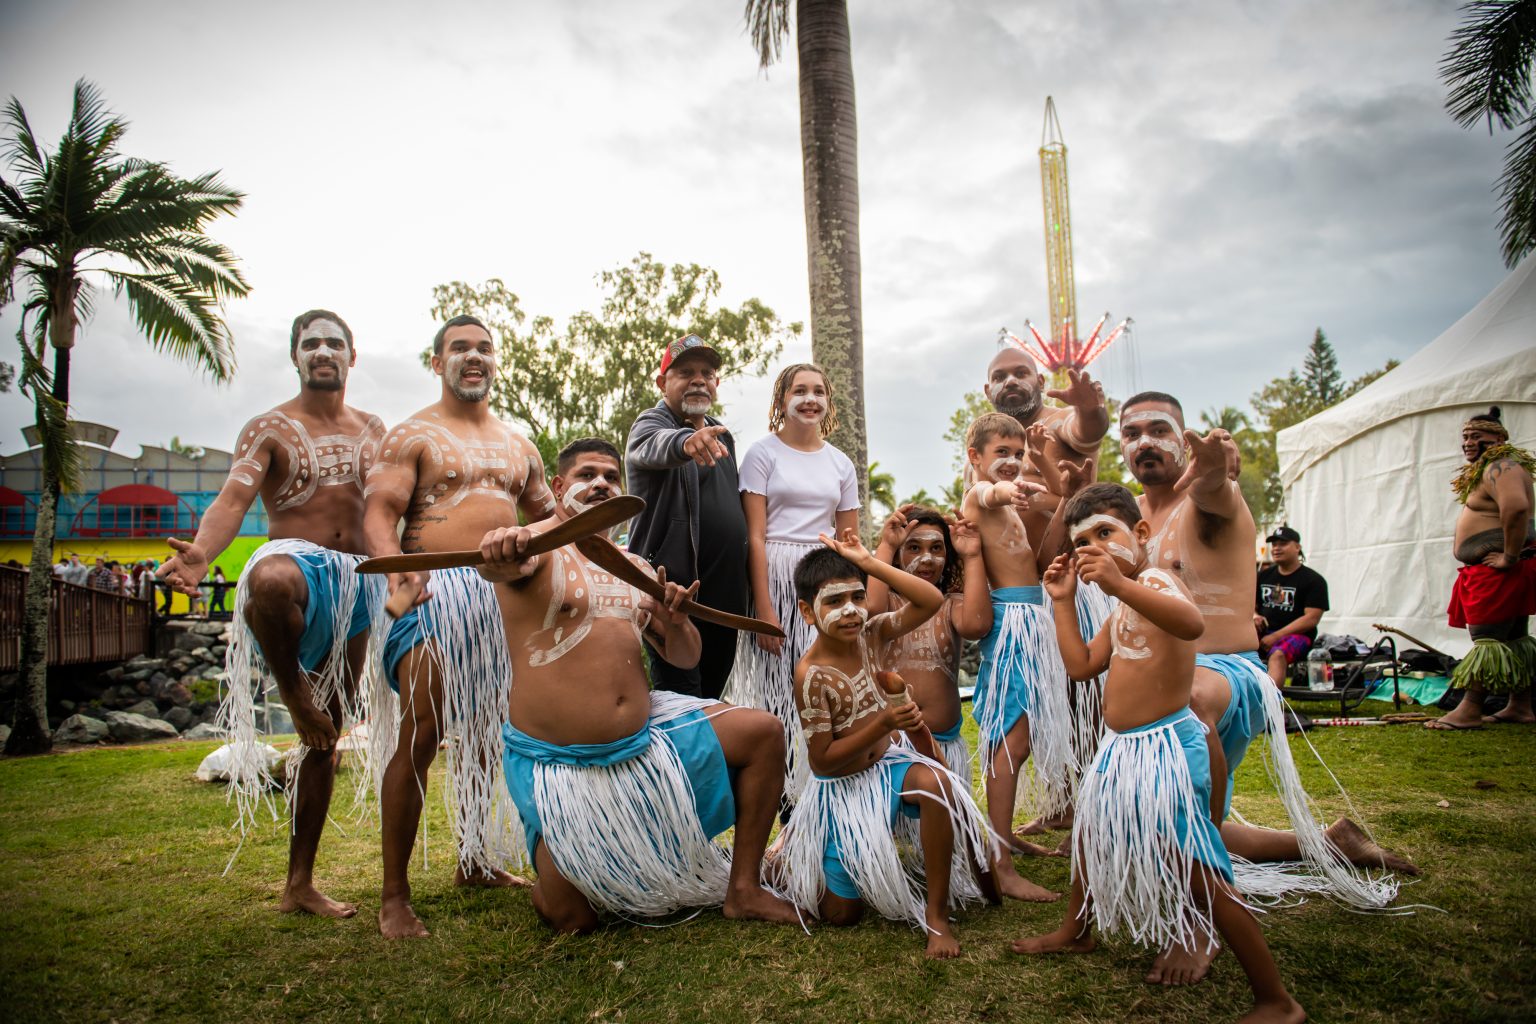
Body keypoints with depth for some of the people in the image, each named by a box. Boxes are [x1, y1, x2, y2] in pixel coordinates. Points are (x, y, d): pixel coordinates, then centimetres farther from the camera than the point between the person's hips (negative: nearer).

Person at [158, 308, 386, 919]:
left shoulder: (372, 431, 15)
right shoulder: (269, 429, 2)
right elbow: (233, 499, -14)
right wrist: (200, 554, -34)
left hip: (357, 582, 4)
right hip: (298, 559, -4)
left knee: (327, 733, 7)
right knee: (271, 578, -46)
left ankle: (299, 883, 18)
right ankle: (293, 696, -18)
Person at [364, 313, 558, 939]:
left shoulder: (518, 447, 20)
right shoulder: (412, 436, 3)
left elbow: (546, 518, 24)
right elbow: (378, 513, -9)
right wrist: (394, 569, -28)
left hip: (502, 594, 6)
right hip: (435, 590, -6)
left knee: (483, 735, 13)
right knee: (420, 736, -11)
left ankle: (474, 862, 28)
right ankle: (394, 894, -2)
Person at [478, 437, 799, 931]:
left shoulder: (633, 568, 13)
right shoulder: (535, 545, -6)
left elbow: (684, 657, 14)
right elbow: (499, 565, -31)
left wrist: (675, 622, -10)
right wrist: (498, 552, -57)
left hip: (645, 733, 6)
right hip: (560, 760, -5)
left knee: (763, 732, -5)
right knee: (570, 920, -5)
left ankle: (743, 890, 7)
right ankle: (563, 859, 32)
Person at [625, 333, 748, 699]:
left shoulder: (721, 435, 18)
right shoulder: (652, 423, -5)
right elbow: (655, 445, -31)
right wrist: (686, 441, -55)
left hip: (725, 594, 8)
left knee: (713, 694, 14)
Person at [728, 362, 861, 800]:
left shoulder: (841, 464, 13)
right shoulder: (762, 454, 0)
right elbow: (755, 537, -7)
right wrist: (764, 609, -14)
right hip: (773, 578, -4)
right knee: (774, 687, -1)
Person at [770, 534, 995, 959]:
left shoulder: (872, 634, -7)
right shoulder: (812, 674, -23)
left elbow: (932, 601, -15)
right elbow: (822, 762, -21)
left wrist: (869, 562, -21)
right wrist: (884, 723, -30)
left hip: (892, 762, 4)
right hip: (845, 786, -4)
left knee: (935, 782, -33)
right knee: (840, 914, 2)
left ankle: (937, 915, -18)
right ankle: (790, 851, 35)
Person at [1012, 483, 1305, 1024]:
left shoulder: (1155, 580, -16)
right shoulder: (1122, 610, 13)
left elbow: (1192, 622, -39)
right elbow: (1082, 664, 14)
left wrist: (1119, 583, -50)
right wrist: (1063, 600, 13)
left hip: (1163, 746, -11)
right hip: (1122, 748, 11)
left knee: (1199, 876, -8)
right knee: (1090, 835, 27)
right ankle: (1076, 931, 51)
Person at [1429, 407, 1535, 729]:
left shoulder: (1501, 467, -14)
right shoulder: (1487, 470, 21)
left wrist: (1509, 557, -27)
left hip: (1498, 572, -11)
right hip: (1486, 573, 11)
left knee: (1486, 638, -10)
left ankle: (1469, 711, -9)